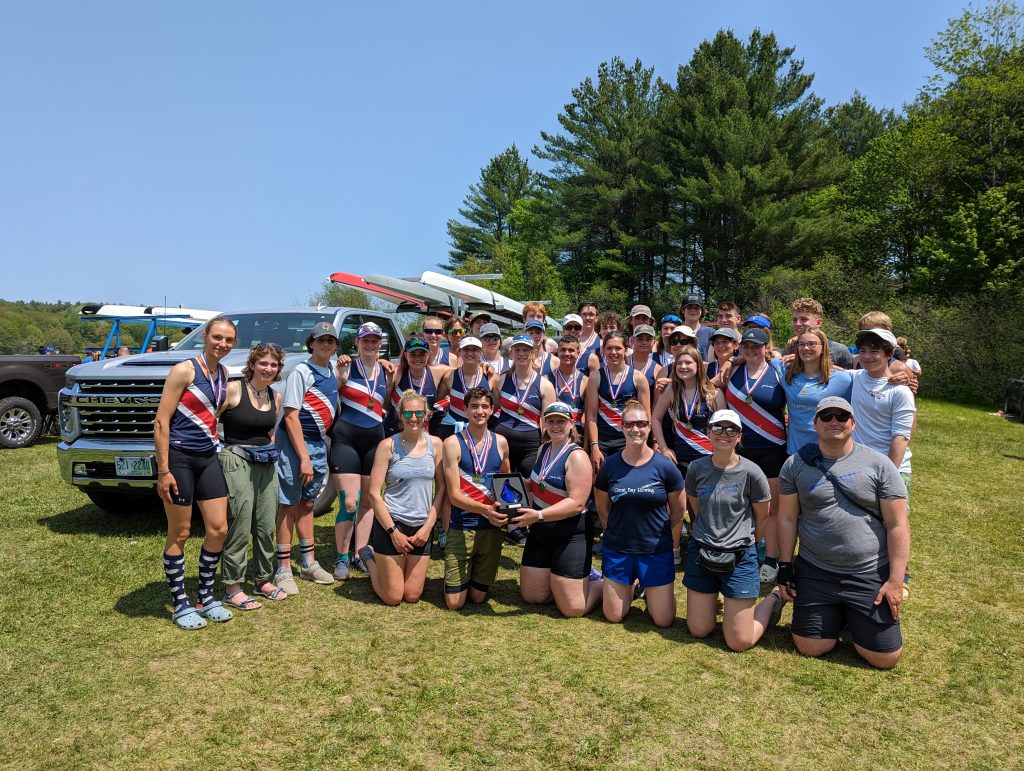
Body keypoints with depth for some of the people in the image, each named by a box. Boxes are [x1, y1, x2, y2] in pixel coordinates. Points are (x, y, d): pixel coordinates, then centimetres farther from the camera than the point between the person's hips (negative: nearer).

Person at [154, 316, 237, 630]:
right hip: (179, 457, -7)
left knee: (218, 529, 6)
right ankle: (180, 605, 17)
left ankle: (205, 597, 22)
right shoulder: (184, 370, -12)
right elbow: (161, 421, -14)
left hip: (208, 458, 7)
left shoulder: (224, 374, 8)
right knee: (179, 534, 4)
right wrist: (164, 471, -17)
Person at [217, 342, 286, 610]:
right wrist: (217, 450, -11)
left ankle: (263, 580, 25)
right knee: (239, 527, -4)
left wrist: (270, 453, 15)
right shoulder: (233, 390, -9)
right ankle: (232, 588, 9)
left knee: (267, 525, 10)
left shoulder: (275, 397, 12)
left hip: (266, 464, 7)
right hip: (236, 462, -6)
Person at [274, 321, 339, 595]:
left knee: (307, 503, 16)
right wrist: (304, 458, -20)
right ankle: (283, 571, 7)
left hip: (319, 443, 7)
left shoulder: (331, 370, 9)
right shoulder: (301, 371, -13)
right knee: (289, 505, -1)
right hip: (296, 442, -7)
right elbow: (291, 416, -17)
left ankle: (309, 563, 25)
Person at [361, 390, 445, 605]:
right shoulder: (388, 445, -10)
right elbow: (374, 493, -10)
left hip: (422, 527, 4)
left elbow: (441, 488, 4)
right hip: (390, 523, -4)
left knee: (413, 596, 10)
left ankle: (384, 561, 37)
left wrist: (428, 526, -4)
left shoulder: (435, 444, 0)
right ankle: (369, 558, 29)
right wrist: (393, 531, -12)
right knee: (392, 598, 3)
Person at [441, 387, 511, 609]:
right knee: (454, 603, 0)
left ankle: (473, 575, 43)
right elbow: (454, 495, -12)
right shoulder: (452, 444, -7)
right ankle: (459, 577, 31)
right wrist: (485, 510, -29)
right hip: (461, 529, -3)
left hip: (492, 529, 3)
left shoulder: (500, 443, 5)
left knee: (478, 597, 12)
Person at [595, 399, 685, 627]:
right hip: (617, 549, 1)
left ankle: (648, 589, 33)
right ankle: (631, 586, 37)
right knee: (613, 617, 8)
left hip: (656, 551, -1)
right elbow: (602, 508, 9)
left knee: (664, 620, 4)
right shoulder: (610, 466, -5)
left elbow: (678, 510, 2)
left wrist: (659, 533, 6)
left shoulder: (665, 466, -9)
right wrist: (616, 531, 5)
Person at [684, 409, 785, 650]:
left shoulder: (751, 472, -13)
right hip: (701, 553, 3)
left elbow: (762, 518, 2)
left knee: (739, 642, 1)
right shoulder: (696, 468, -4)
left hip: (738, 557, -3)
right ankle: (713, 599, 40)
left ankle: (773, 600, 26)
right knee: (698, 631, 10)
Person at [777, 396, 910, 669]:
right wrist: (785, 568, 2)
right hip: (814, 573, 1)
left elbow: (897, 525, -5)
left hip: (870, 575, -1)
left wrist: (895, 580, -9)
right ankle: (835, 616, 34)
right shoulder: (796, 465, 0)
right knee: (809, 648, 4)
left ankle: (856, 620, 31)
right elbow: (787, 519, 4)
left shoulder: (878, 464, -5)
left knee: (885, 658, 1)